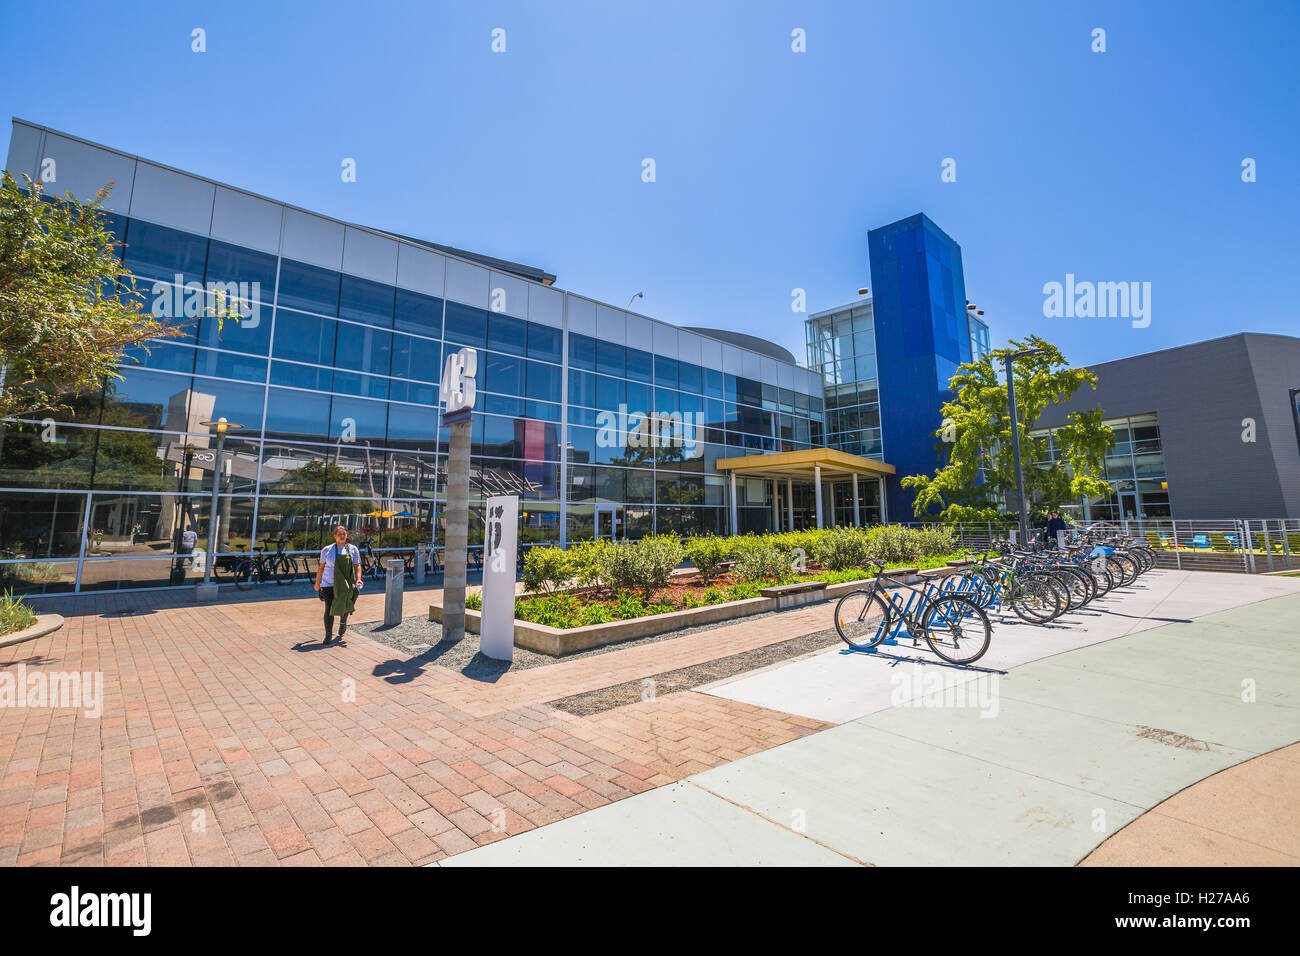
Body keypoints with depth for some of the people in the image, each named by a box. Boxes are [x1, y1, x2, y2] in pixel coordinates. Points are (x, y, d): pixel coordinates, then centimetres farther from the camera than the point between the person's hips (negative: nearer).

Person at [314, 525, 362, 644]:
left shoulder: (352, 549, 6)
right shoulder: (327, 550, 6)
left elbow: (357, 566, 4)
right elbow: (321, 567, 11)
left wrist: (358, 579, -10)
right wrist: (317, 583, 11)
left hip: (346, 585, 1)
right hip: (329, 584, 0)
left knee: (345, 607, 6)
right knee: (329, 610, -2)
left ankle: (343, 622, 38)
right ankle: (328, 635, 8)